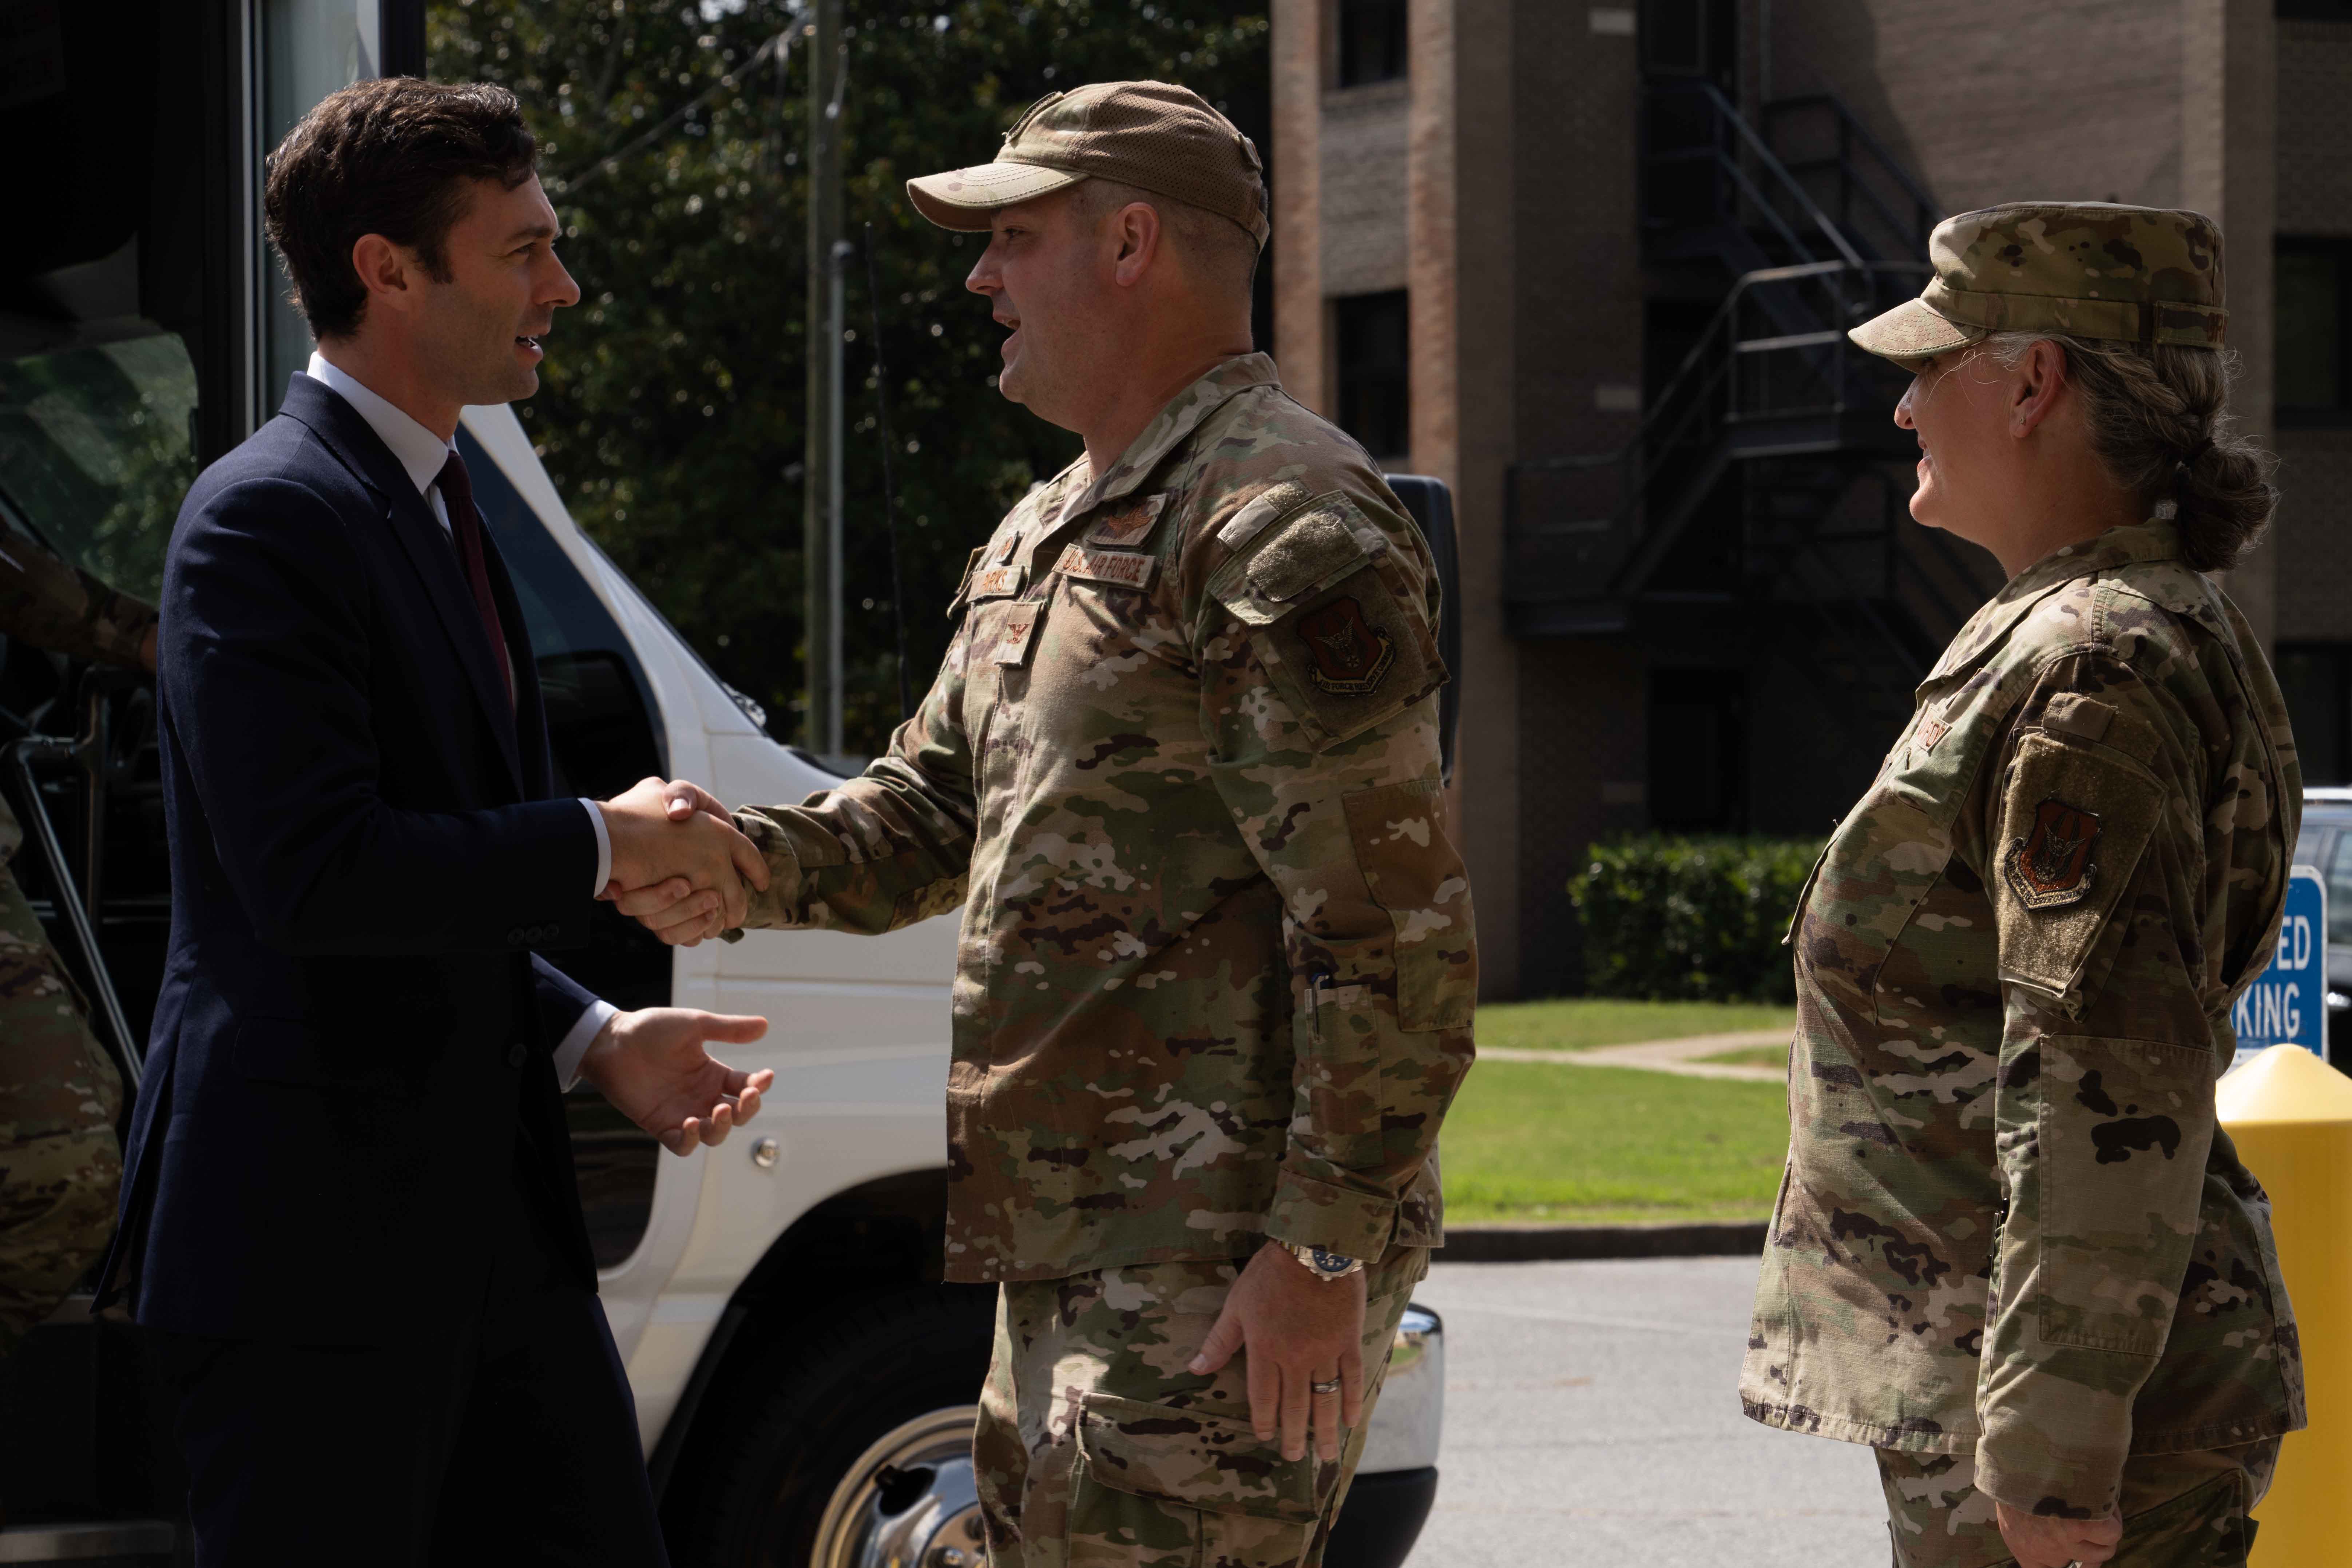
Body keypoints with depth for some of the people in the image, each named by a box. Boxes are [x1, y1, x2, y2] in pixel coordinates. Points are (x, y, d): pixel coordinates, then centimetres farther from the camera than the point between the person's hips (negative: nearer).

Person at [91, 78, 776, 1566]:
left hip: (486, 1207, 10)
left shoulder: (438, 508, 17)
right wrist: (601, 842, -16)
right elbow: (315, 875, -25)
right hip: (313, 1233, -9)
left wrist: (593, 1038, 9)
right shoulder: (265, 519, -15)